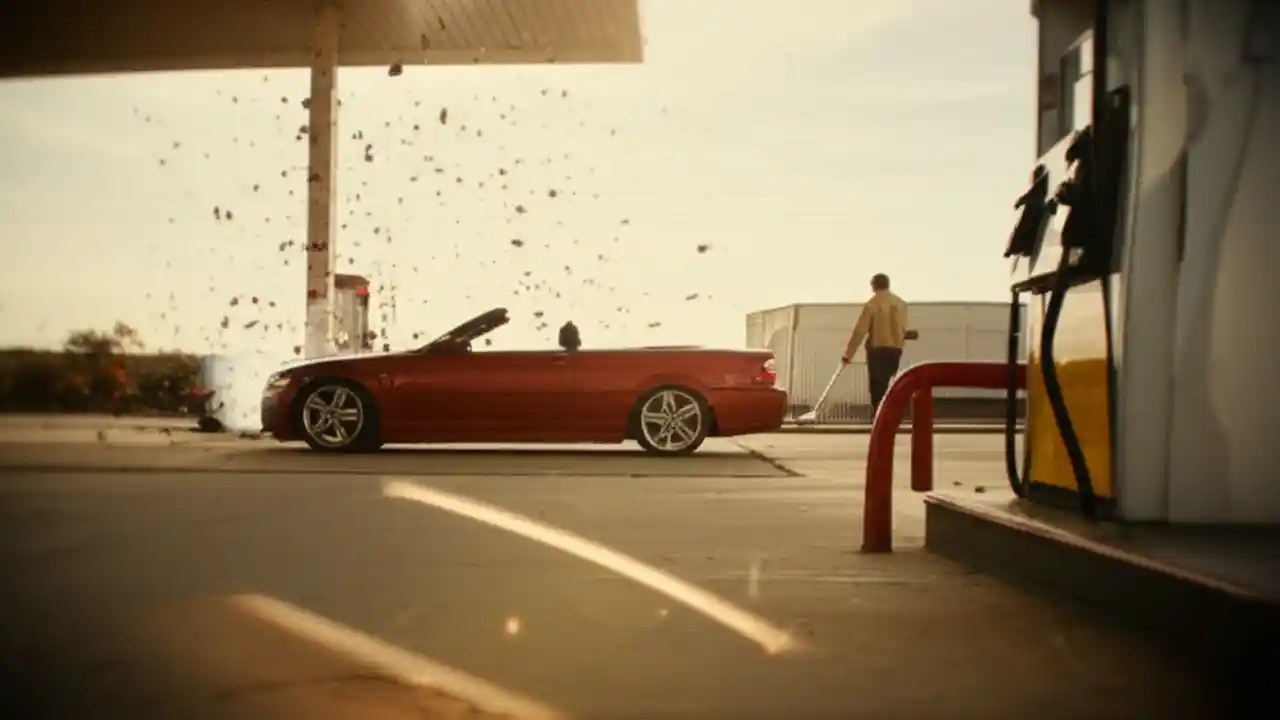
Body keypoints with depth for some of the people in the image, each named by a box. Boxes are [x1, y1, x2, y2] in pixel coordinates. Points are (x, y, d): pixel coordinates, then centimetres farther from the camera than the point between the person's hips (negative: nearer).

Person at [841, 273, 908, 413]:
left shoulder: (872, 304, -10)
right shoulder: (901, 303, 7)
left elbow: (859, 331, -12)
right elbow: (903, 329, 10)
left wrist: (848, 354, -10)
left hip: (877, 349, -5)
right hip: (895, 349, 5)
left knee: (877, 387, -1)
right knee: (885, 385, 16)